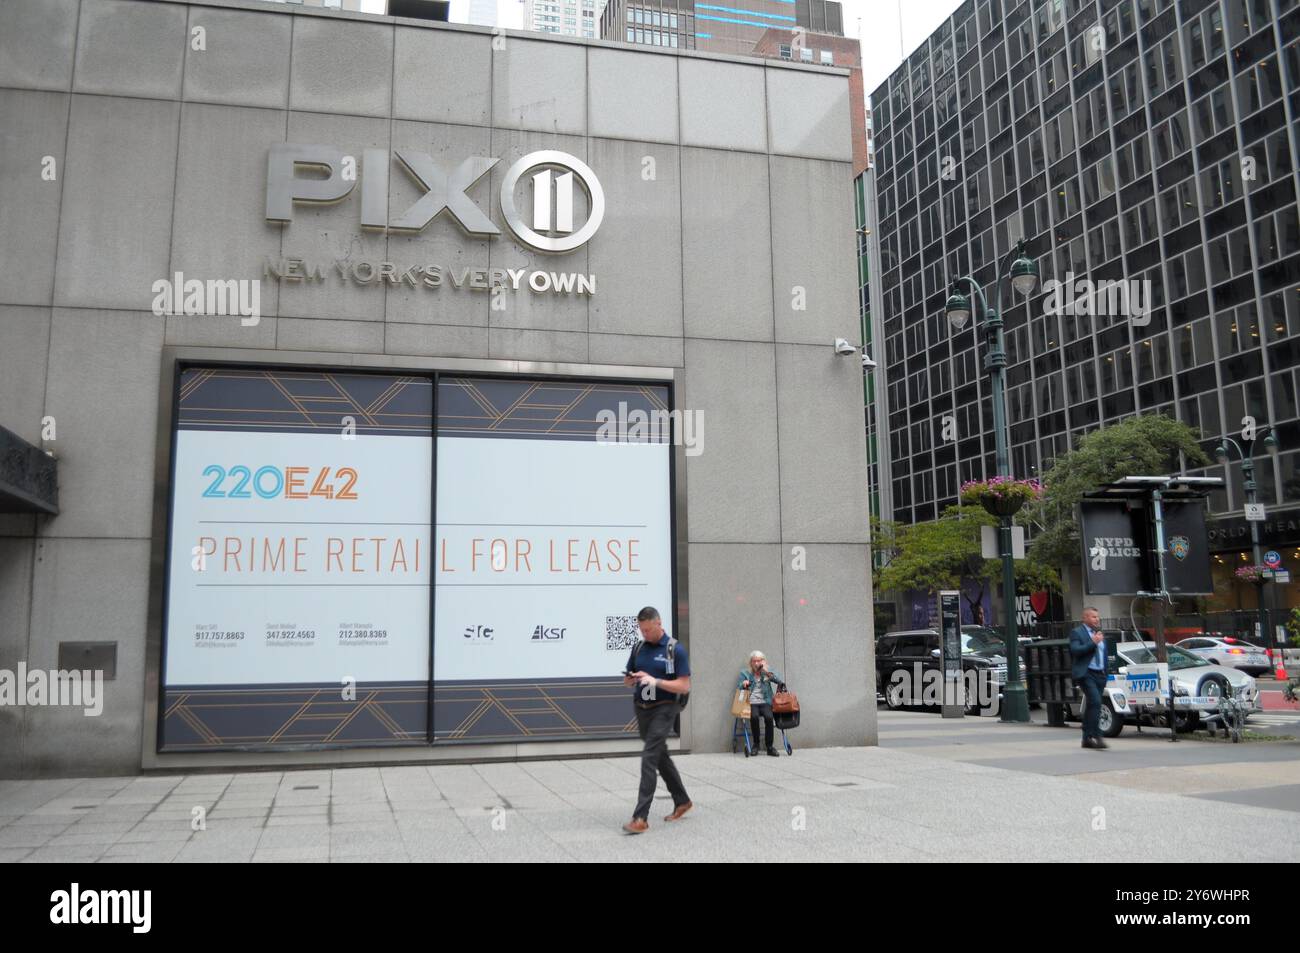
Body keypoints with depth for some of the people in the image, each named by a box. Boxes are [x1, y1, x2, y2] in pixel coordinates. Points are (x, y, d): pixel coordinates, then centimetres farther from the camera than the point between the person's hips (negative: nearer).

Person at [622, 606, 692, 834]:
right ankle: (682, 801, 33)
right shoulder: (639, 648, 7)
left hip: (663, 709, -7)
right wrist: (632, 679, -10)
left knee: (649, 758, -14)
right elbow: (627, 681, 14)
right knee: (661, 756, 16)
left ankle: (641, 817, -14)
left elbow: (685, 686, -13)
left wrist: (656, 681, -24)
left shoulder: (675, 649, -10)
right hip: (641, 709, 7)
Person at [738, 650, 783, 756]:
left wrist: (767, 672, -10)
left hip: (765, 702, 1)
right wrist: (743, 684, -15)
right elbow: (738, 689, 7)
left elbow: (779, 681, -1)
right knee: (754, 716, -34)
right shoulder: (744, 673, 12)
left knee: (769, 717, -31)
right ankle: (756, 743, -13)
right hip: (751, 703, -1)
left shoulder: (767, 672, 14)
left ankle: (769, 747, -19)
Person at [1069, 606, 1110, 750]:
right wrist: (1093, 643, -19)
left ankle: (1087, 739, 15)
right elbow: (1074, 650, -18)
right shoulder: (1077, 632, -3)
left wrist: (1105, 676, 21)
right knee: (1095, 702, -21)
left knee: (1091, 706, 10)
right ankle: (1096, 737, -22)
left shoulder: (1100, 634, 20)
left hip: (1100, 675, 8)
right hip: (1086, 674, -8)